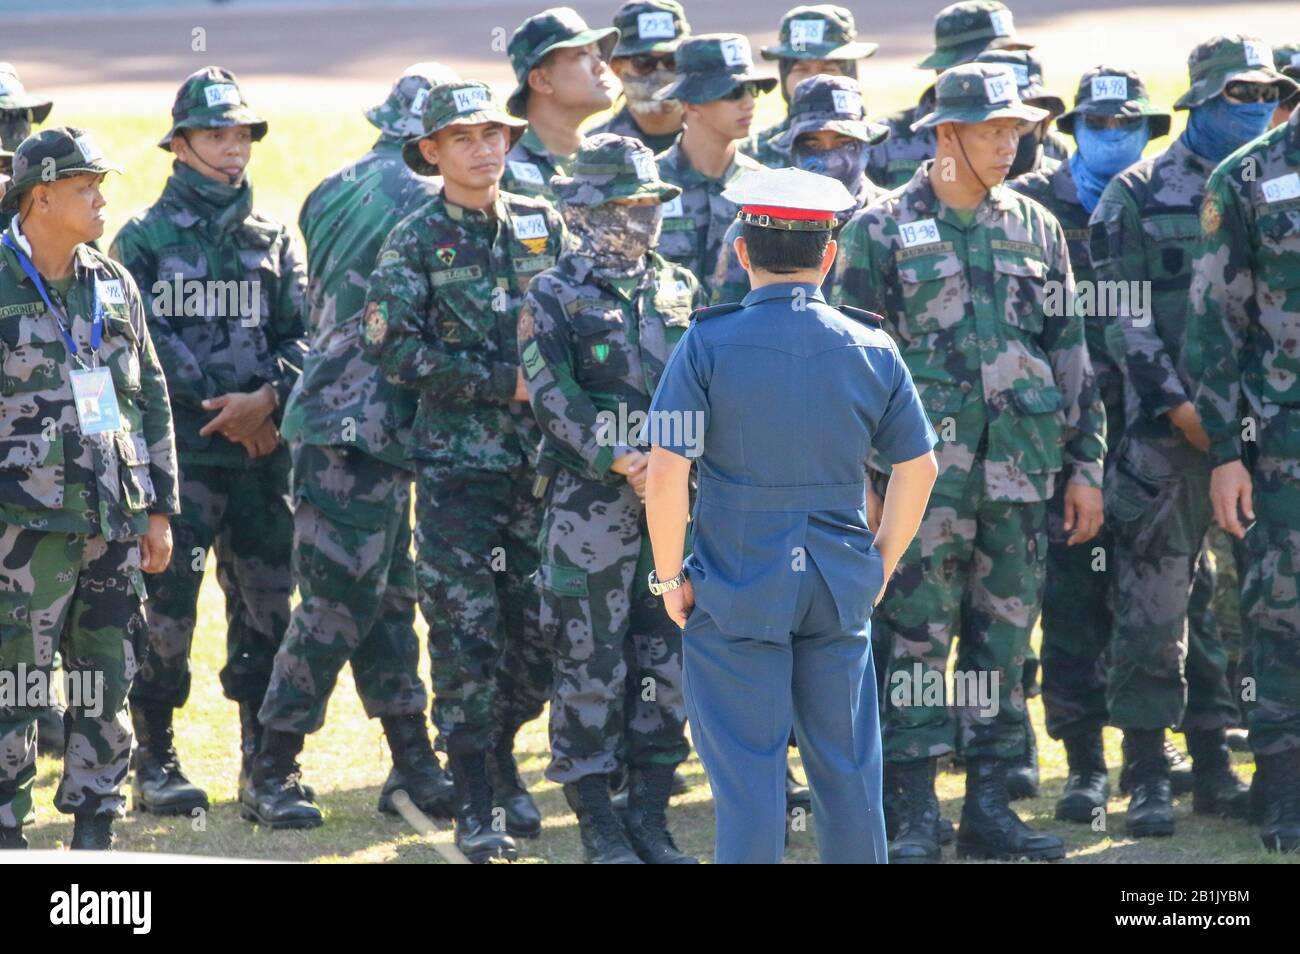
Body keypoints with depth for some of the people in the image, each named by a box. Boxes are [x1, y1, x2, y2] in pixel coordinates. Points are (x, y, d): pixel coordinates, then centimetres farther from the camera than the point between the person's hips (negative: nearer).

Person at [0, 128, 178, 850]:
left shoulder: (114, 286, 11)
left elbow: (152, 397, 16)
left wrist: (161, 509, 13)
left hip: (115, 519, 5)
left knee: (108, 682, 8)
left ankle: (95, 831, 18)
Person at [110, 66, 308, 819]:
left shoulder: (273, 240, 15)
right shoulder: (145, 239, 4)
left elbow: (304, 335, 7)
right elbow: (139, 342, -6)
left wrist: (268, 398, -12)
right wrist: (219, 402, -12)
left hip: (263, 451, 4)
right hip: (180, 448, -3)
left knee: (268, 603, 4)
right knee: (167, 603, -8)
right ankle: (156, 760, 1)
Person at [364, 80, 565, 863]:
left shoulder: (545, 226, 11)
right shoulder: (415, 243, -1)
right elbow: (395, 349, -9)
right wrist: (504, 382, -13)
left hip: (543, 458, 3)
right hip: (458, 465, -3)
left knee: (542, 629, 4)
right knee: (466, 631, -5)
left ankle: (500, 754, 29)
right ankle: (478, 805, 0)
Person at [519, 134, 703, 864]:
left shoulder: (681, 291, 12)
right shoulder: (555, 298, -2)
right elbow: (554, 399, -10)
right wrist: (620, 462, -20)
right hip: (591, 503, -4)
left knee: (669, 658, 5)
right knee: (592, 662, -2)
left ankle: (651, 816, 13)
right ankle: (599, 824, 5)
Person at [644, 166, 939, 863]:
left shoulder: (709, 346, -10)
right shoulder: (872, 351, 1)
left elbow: (666, 475, -14)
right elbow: (919, 468, 7)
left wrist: (669, 578, -3)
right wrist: (881, 563, 18)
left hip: (736, 590, -3)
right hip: (840, 593, 3)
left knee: (748, 775, 0)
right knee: (847, 769, 12)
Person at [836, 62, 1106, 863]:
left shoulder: (1034, 228, 11)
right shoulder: (882, 232, 0)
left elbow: (1071, 354, 14)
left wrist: (1086, 466, 10)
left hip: (1023, 466, 4)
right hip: (926, 469, -4)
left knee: (1005, 640, 6)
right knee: (920, 638, -4)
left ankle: (990, 807, 13)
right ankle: (917, 815, -1)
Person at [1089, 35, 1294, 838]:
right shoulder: (1139, 196, 1)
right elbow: (1124, 318, -4)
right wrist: (1179, 405, -12)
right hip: (1168, 431, -4)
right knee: (1154, 601, -5)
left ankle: (1213, 766, 14)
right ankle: (1149, 777, -1)